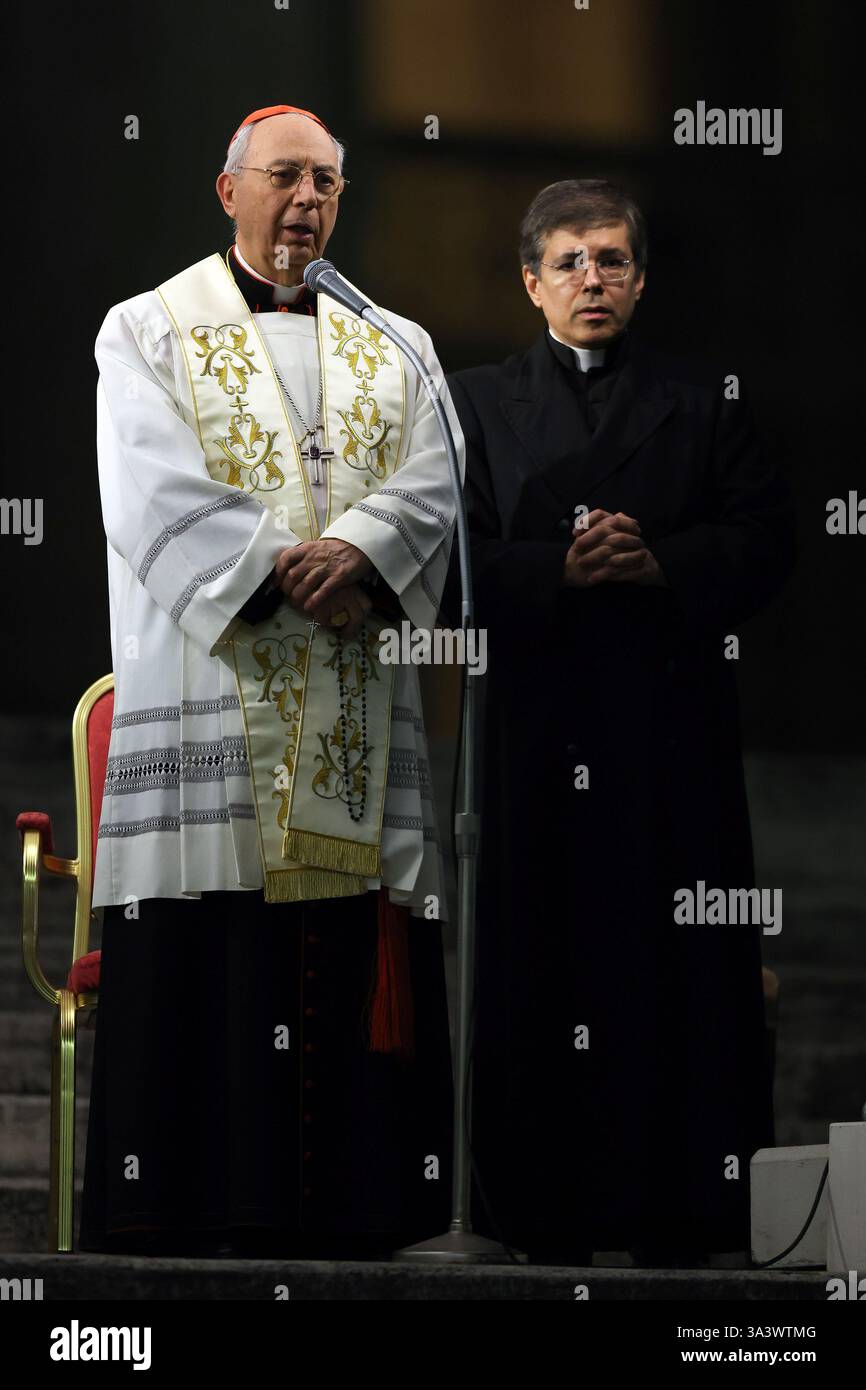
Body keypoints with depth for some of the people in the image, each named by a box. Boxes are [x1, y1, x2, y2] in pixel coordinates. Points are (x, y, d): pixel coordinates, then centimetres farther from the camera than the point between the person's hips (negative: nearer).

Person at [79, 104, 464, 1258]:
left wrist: (355, 553, -16)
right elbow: (160, 500, -5)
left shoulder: (394, 349, 19)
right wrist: (295, 577, -14)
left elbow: (430, 485, 4)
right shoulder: (149, 331, 9)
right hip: (208, 707, -3)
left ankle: (353, 1223, 0)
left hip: (357, 724, 3)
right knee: (205, 980, -8)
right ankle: (195, 1230, -7)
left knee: (354, 979, -2)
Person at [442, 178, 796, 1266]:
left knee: (675, 961, -2)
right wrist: (558, 569, -13)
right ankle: (550, 1212, 4)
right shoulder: (478, 405, 12)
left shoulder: (704, 402, 12)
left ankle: (676, 1214, 2)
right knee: (544, 960, -1)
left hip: (671, 722, 0)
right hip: (536, 720, 0)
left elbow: (765, 542, 4)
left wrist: (657, 562, -13)